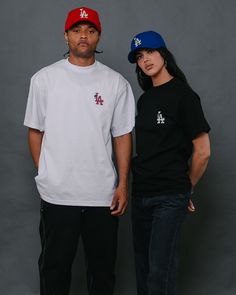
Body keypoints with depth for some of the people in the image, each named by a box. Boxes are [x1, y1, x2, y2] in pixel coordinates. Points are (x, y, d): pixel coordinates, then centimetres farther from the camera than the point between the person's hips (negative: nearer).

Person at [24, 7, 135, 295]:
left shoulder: (116, 83, 3)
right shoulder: (44, 79, 1)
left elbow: (122, 136, 5)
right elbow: (35, 131, 6)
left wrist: (123, 184, 0)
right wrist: (44, 174, 1)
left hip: (104, 195, 1)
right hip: (57, 195, -1)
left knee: (103, 266, 14)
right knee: (54, 266, 12)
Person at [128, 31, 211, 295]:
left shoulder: (183, 95, -8)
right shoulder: (145, 99, 13)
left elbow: (202, 152, -8)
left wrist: (187, 188, 2)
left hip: (169, 197, -7)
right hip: (140, 194, 7)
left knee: (160, 273, -5)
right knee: (143, 268, 13)